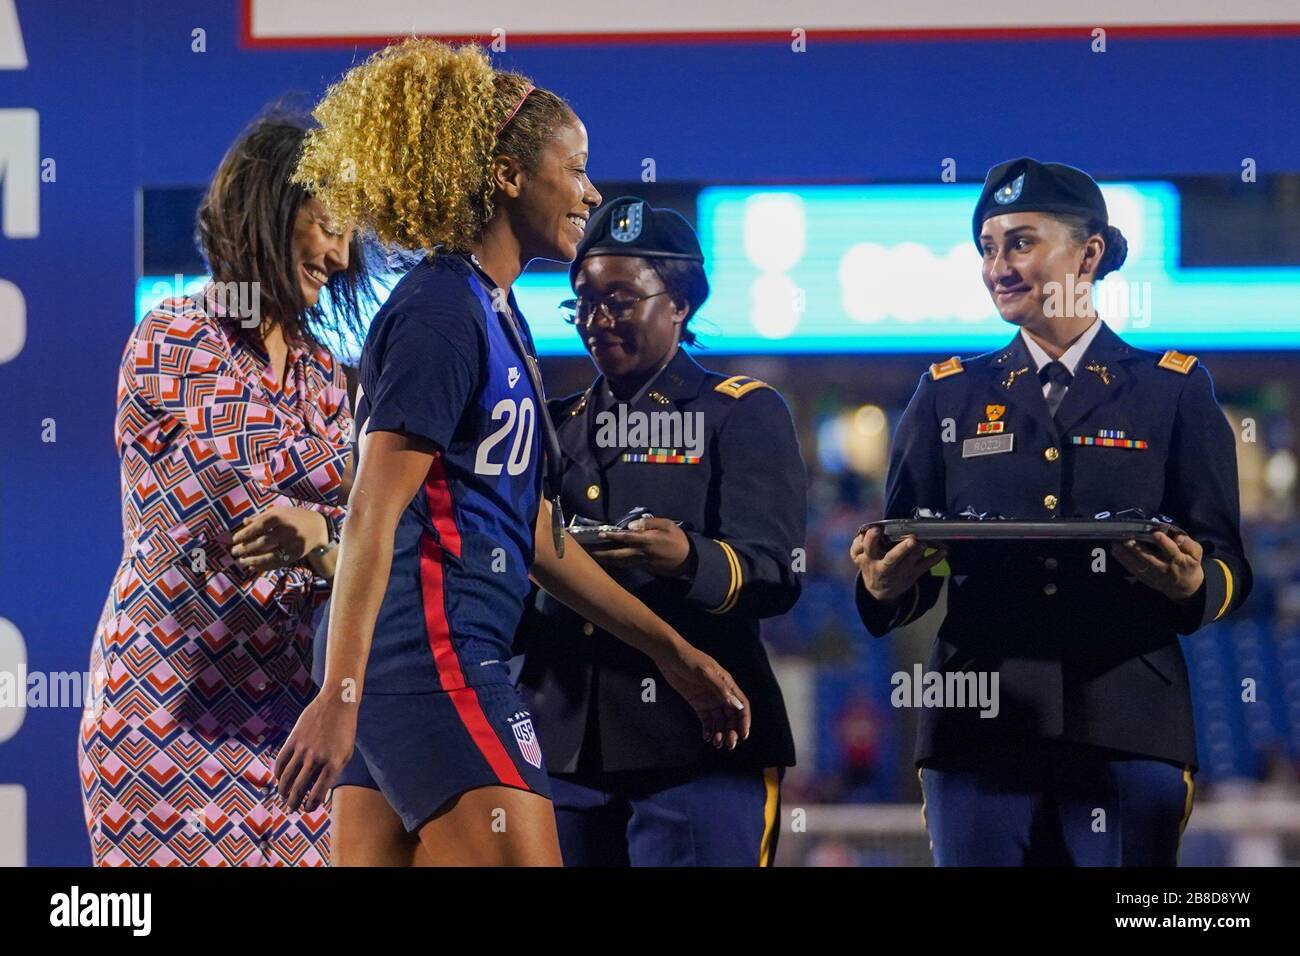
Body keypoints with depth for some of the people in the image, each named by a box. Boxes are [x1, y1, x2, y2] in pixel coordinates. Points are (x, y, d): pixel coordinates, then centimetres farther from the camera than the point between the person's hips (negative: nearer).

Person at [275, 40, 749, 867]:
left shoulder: (495, 315, 19)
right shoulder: (440, 311, -10)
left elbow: (535, 532, 23)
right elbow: (374, 516, -17)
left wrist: (675, 654, 25)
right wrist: (338, 695, -25)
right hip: (430, 657, -10)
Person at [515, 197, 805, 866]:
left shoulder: (744, 414, 4)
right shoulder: (559, 425, 20)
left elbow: (774, 575, -10)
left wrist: (688, 560, -31)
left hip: (696, 743, -5)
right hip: (562, 745, 5)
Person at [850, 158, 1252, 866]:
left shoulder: (1174, 390, 9)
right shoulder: (949, 395, 14)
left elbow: (1227, 564, 5)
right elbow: (900, 565, 11)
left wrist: (1193, 583, -19)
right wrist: (884, 584, -13)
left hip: (1127, 728, -1)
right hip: (980, 725, 1)